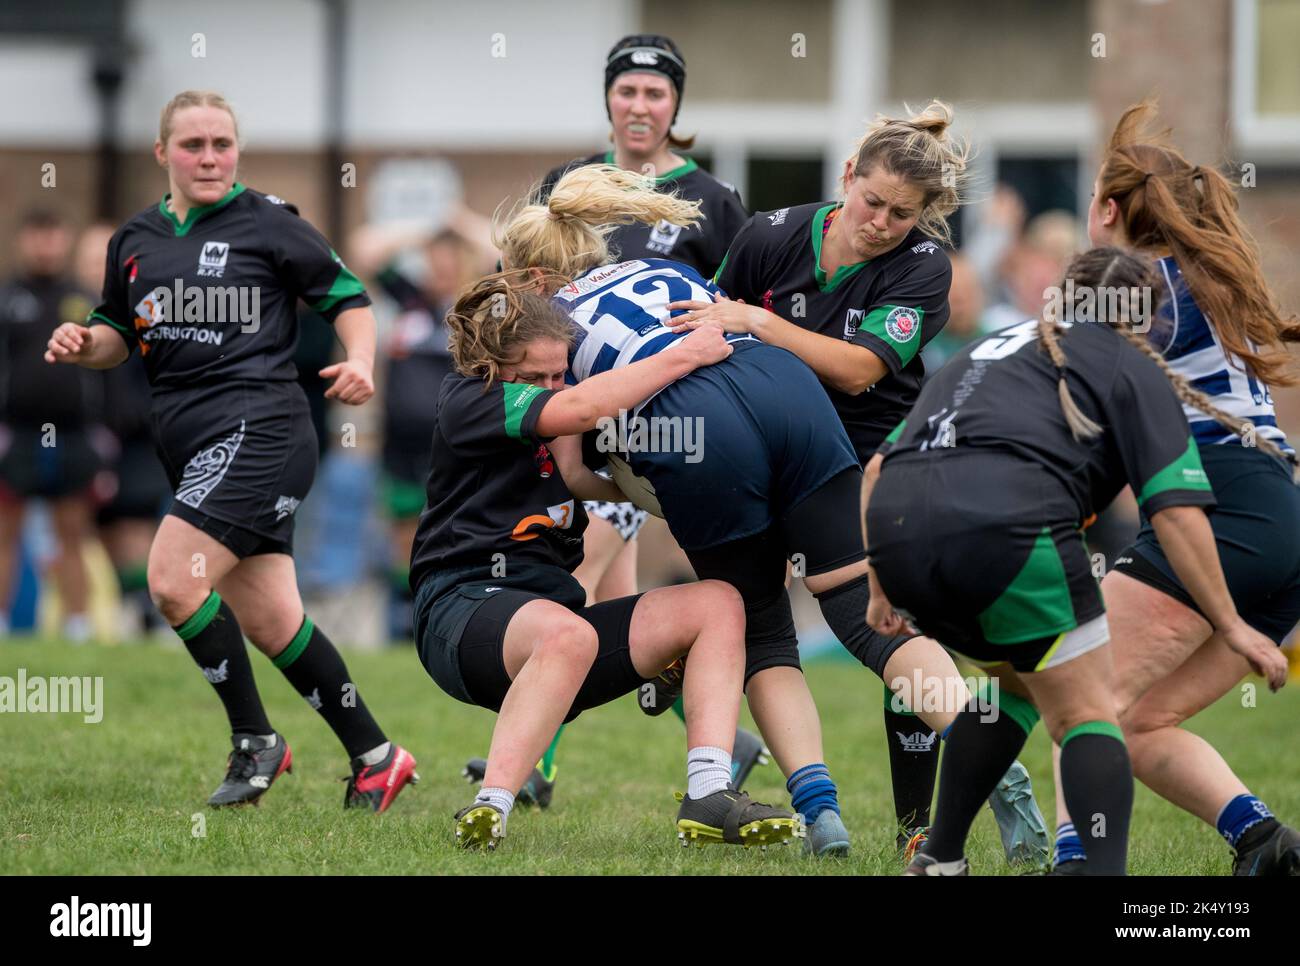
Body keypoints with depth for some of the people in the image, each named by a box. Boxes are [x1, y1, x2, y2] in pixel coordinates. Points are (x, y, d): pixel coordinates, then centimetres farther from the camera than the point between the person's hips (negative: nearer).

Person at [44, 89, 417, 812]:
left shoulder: (266, 223, -1)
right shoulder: (135, 240, 14)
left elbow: (345, 295, 5)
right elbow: (120, 333, 23)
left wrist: (359, 361, -13)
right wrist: (85, 344, 1)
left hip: (256, 425, -7)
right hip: (188, 441, 7)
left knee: (173, 580, -19)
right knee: (268, 623, 6)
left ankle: (255, 742, -4)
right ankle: (374, 758, 16)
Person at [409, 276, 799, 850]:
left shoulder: (551, 429, 21)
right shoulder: (468, 400, -7)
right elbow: (580, 409, -21)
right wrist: (683, 356, -16)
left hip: (553, 604, 9)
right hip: (465, 605, -9)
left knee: (718, 604, -3)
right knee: (566, 633, -42)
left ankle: (707, 799, -19)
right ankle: (488, 813, -43)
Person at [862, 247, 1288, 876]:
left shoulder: (988, 351, 36)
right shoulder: (1131, 369, 18)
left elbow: (879, 466, 32)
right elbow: (1176, 510, 6)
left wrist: (883, 588, 37)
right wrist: (1230, 626, 9)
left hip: (894, 520, 6)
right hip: (1009, 519, -6)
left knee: (1015, 684, 29)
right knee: (1087, 713, 6)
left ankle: (937, 863, 29)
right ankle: (1105, 872, -11)